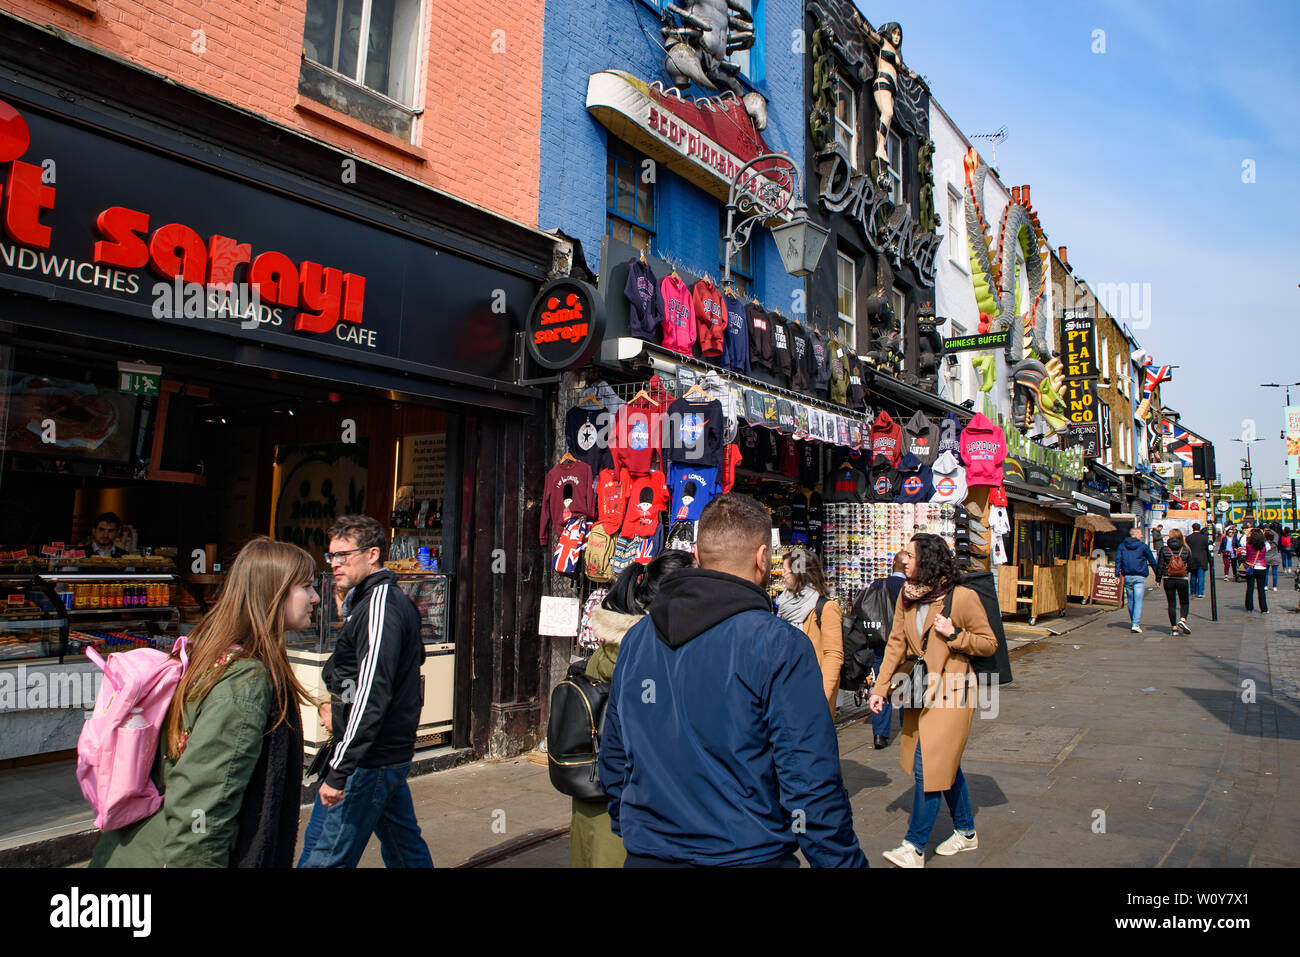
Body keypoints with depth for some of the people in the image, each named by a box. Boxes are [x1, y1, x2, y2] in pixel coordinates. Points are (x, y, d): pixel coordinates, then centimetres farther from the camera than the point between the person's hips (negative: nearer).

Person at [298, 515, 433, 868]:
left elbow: (372, 696, -24)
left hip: (368, 759, -10)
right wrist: (340, 706, 16)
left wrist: (338, 771, -23)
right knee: (405, 848, 19)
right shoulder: (396, 600, 13)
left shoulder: (379, 606, -18)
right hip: (394, 750, 10)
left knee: (323, 856, -3)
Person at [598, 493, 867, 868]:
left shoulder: (635, 639, 1)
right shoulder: (779, 645, -17)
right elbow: (812, 784, -19)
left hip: (644, 851, 4)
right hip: (745, 854, -4)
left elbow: (614, 757, 9)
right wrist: (842, 860, -9)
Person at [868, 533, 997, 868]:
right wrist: (880, 688, 2)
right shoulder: (907, 596, 3)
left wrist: (954, 634, -20)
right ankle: (966, 832, 35)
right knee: (945, 763, 17)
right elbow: (896, 643, 6)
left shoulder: (962, 598, -14)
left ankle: (915, 847, 3)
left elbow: (989, 643, -4)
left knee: (928, 765, -7)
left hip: (951, 692, -6)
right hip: (920, 691, 6)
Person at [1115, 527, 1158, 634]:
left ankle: (1133, 622, 28)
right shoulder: (1143, 546, -1)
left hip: (1127, 577, 4)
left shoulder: (1122, 546, 8)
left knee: (1130, 600, 15)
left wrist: (1117, 575, -2)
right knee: (1138, 601, -6)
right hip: (1139, 577, -4)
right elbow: (1152, 561, 4)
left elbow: (1118, 560, 0)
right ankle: (1135, 624, -16)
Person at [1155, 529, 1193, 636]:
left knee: (1171, 604, 6)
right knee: (1184, 602, 14)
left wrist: (1158, 579, 6)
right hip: (1182, 580, 0)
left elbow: (1160, 565, -3)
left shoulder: (1164, 549, -4)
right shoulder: (1186, 550, -1)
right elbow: (1190, 566, 8)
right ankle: (1182, 619, -10)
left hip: (1168, 580, 0)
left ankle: (1174, 627, 7)